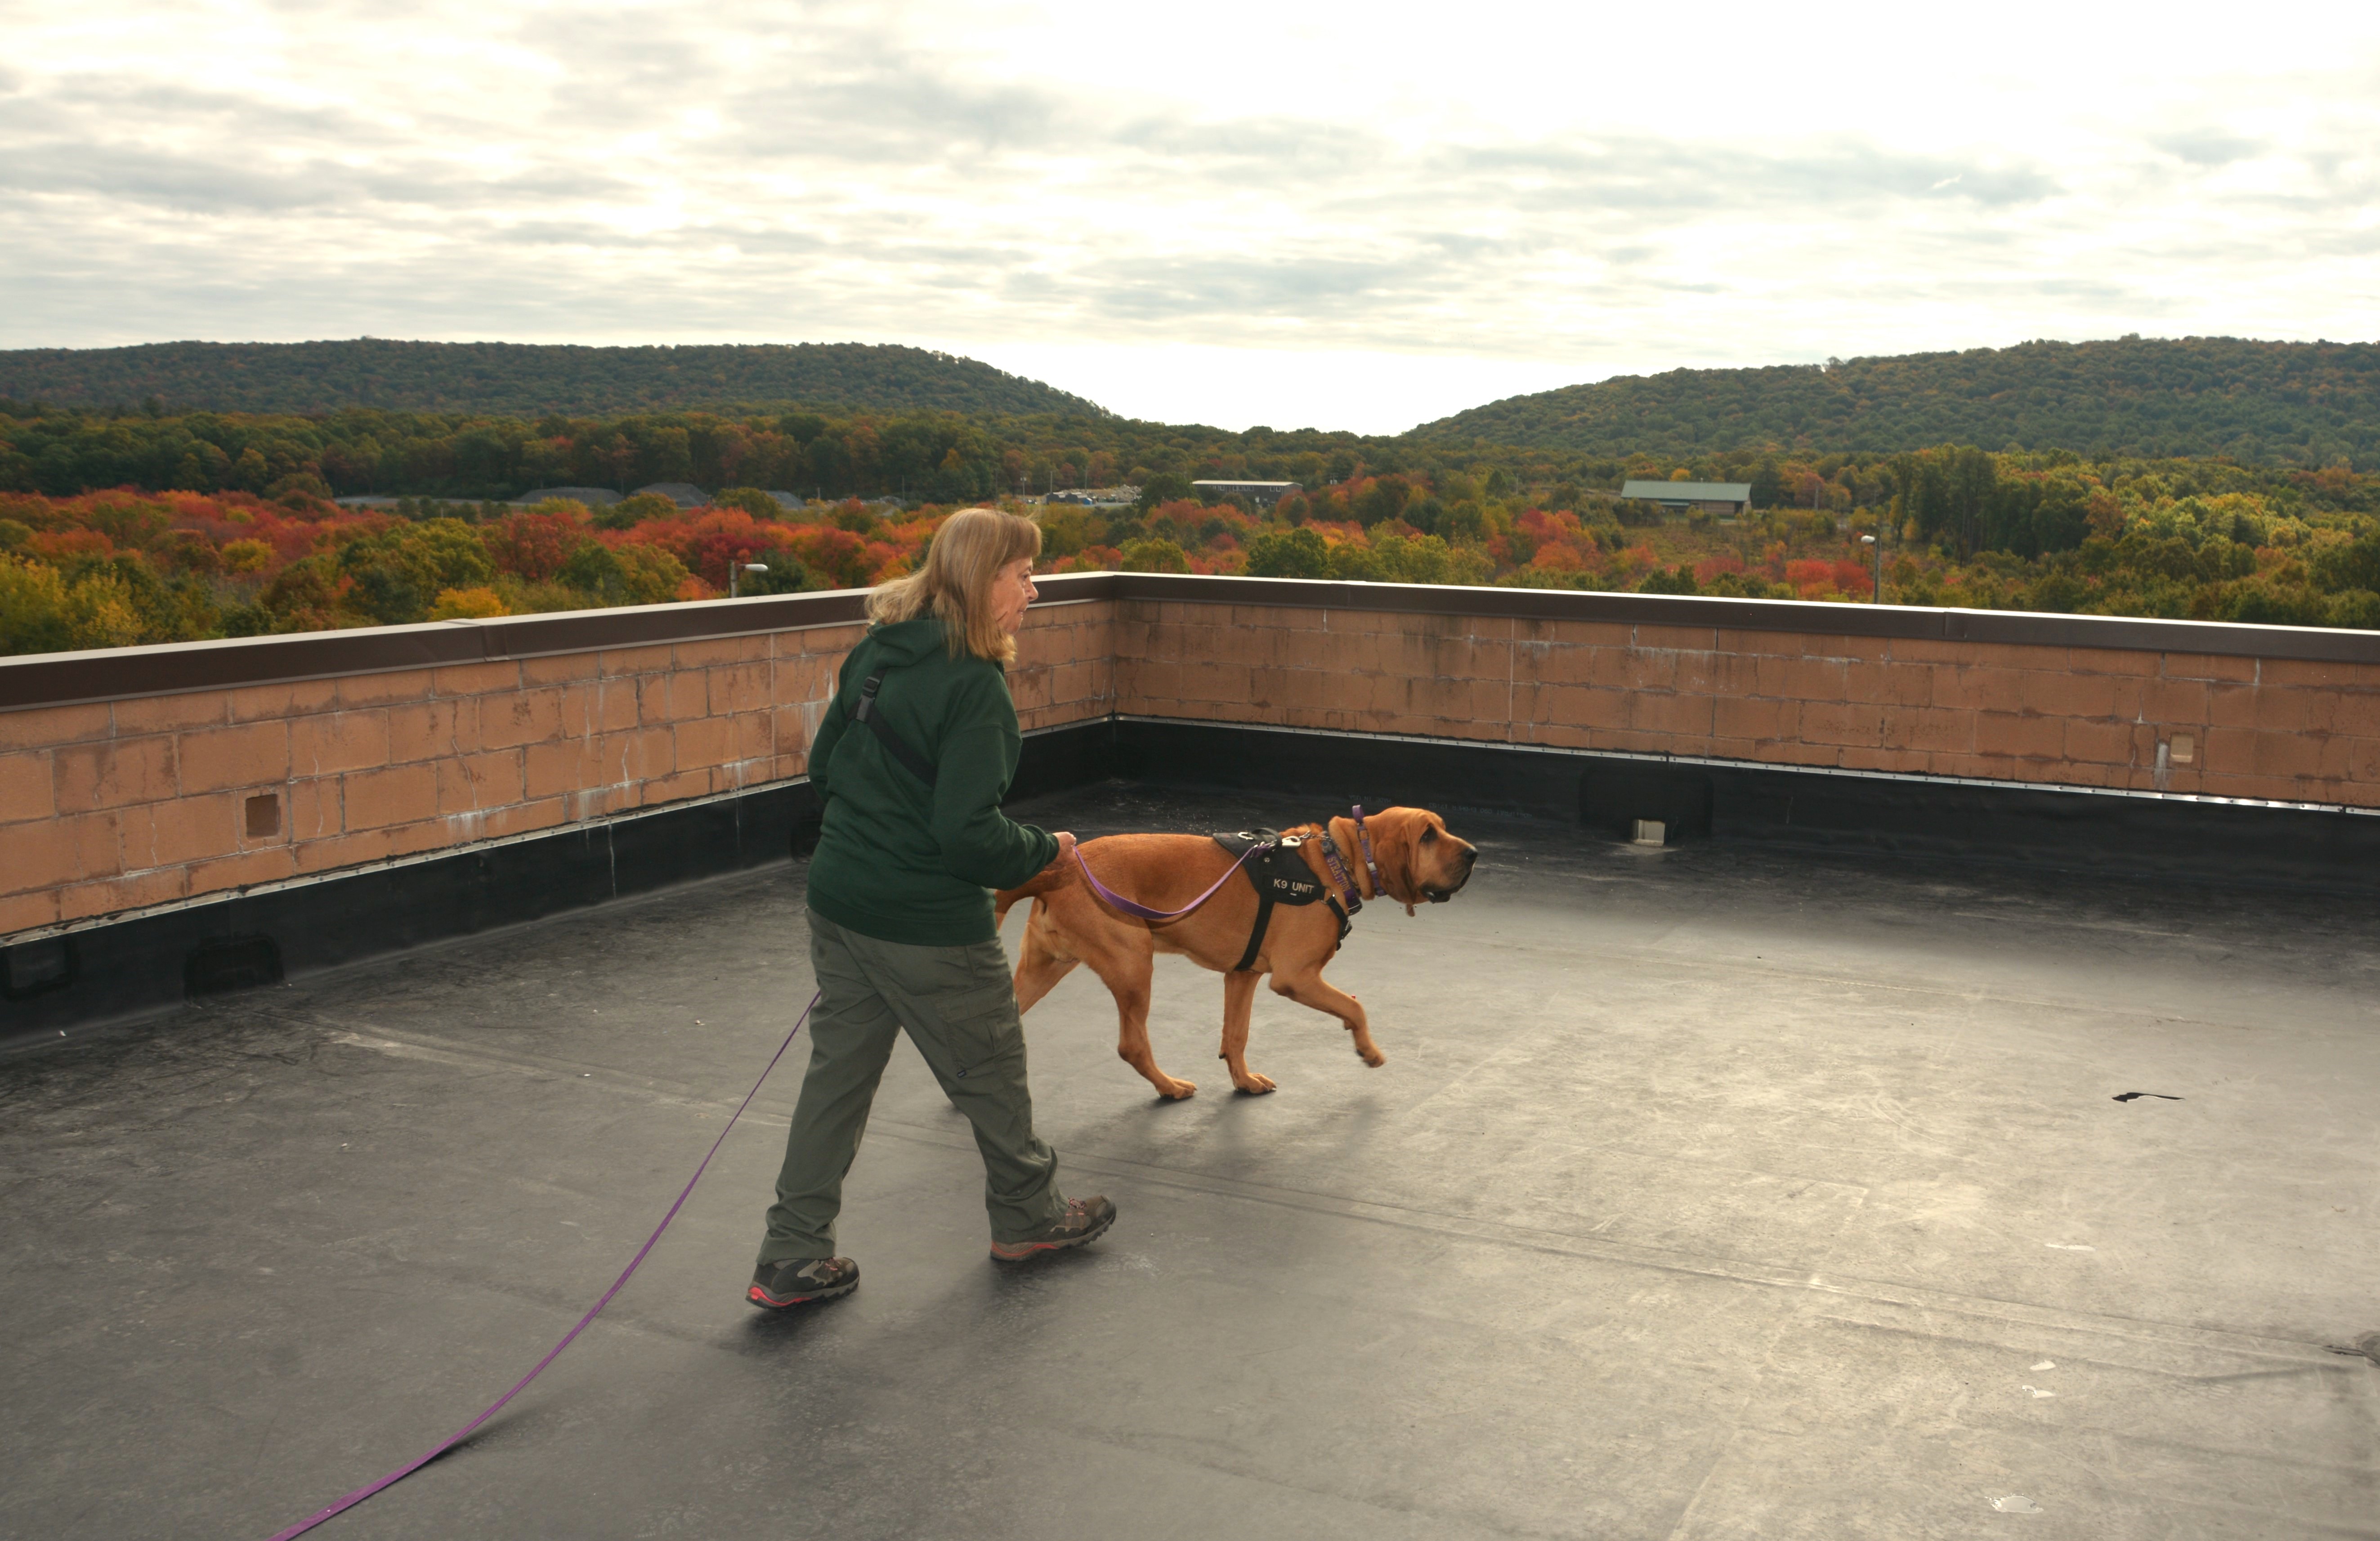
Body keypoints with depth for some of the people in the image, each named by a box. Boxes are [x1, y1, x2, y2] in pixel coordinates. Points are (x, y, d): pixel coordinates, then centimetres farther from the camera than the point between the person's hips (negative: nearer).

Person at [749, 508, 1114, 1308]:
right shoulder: (973, 687, -20)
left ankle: (792, 1258, 18)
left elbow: (824, 768, 14)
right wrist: (1045, 850, -7)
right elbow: (970, 834, -23)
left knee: (838, 1069, 14)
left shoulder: (875, 653, 5)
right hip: (928, 923, -7)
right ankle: (1027, 1216, 34)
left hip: (838, 900, 8)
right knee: (991, 1068, 14)